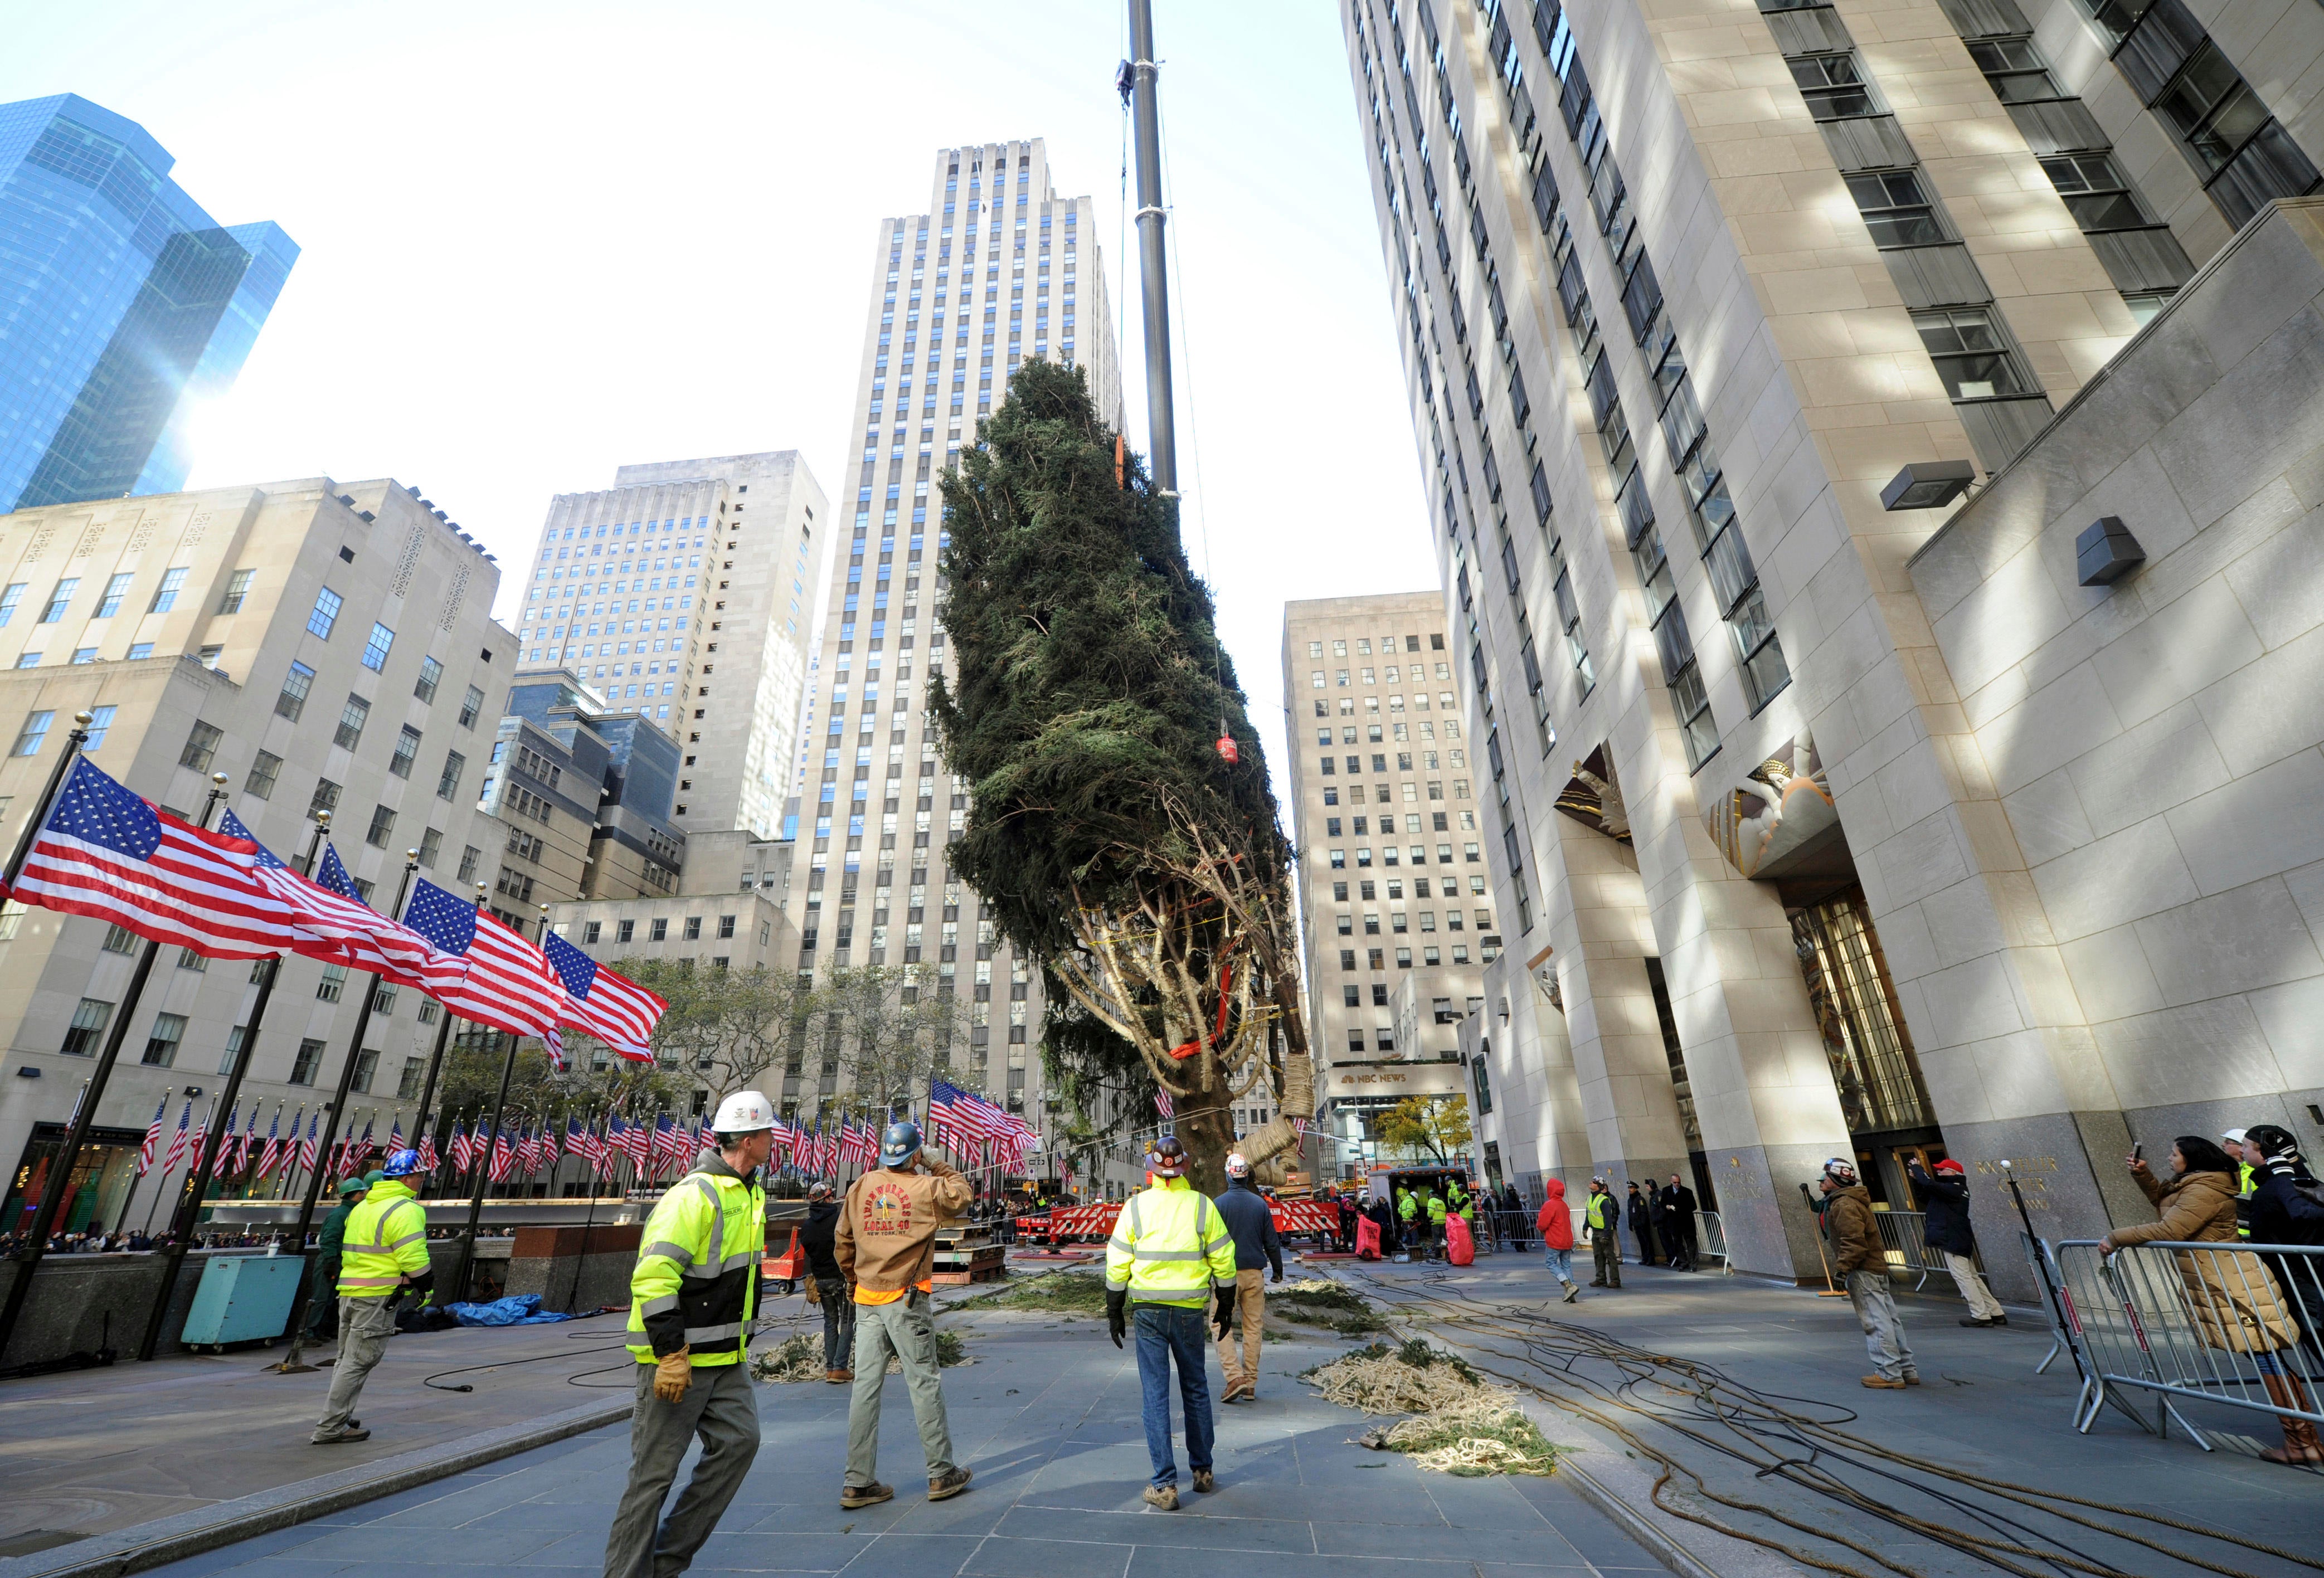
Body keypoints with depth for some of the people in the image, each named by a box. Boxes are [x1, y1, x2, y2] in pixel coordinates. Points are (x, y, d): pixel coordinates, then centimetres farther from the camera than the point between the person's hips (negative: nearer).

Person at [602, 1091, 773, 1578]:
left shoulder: (751, 1193, 9)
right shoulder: (694, 1195, -23)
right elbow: (653, 1277, -26)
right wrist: (671, 1354, -25)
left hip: (724, 1358, 9)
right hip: (675, 1359, -9)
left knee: (739, 1439, 3)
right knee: (654, 1472, 3)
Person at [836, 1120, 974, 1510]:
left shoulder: (859, 1188, 4)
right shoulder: (925, 1188, -11)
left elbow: (843, 1242, 13)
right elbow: (961, 1193, 7)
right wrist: (933, 1165, 11)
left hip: (867, 1300, 5)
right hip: (906, 1300, -5)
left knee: (866, 1387, 10)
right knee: (925, 1384, 5)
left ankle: (858, 1482, 16)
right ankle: (941, 1474, 15)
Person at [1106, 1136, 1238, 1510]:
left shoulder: (1135, 1206, -5)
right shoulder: (1202, 1205, -5)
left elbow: (1117, 1265, -3)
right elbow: (1223, 1261, 0)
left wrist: (1115, 1312, 7)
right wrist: (1225, 1307, 12)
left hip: (1149, 1311, -1)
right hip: (1191, 1311, 1)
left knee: (1155, 1395, 7)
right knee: (1196, 1389, 18)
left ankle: (1164, 1485, 8)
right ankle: (1202, 1471, 31)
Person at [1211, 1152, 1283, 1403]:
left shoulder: (1219, 1204, -9)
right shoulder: (1260, 1204, 1)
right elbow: (1271, 1242, 7)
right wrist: (1278, 1270, 20)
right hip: (1254, 1274, 4)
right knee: (1253, 1328, 11)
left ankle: (1234, 1377, -7)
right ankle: (1250, 1384, 14)